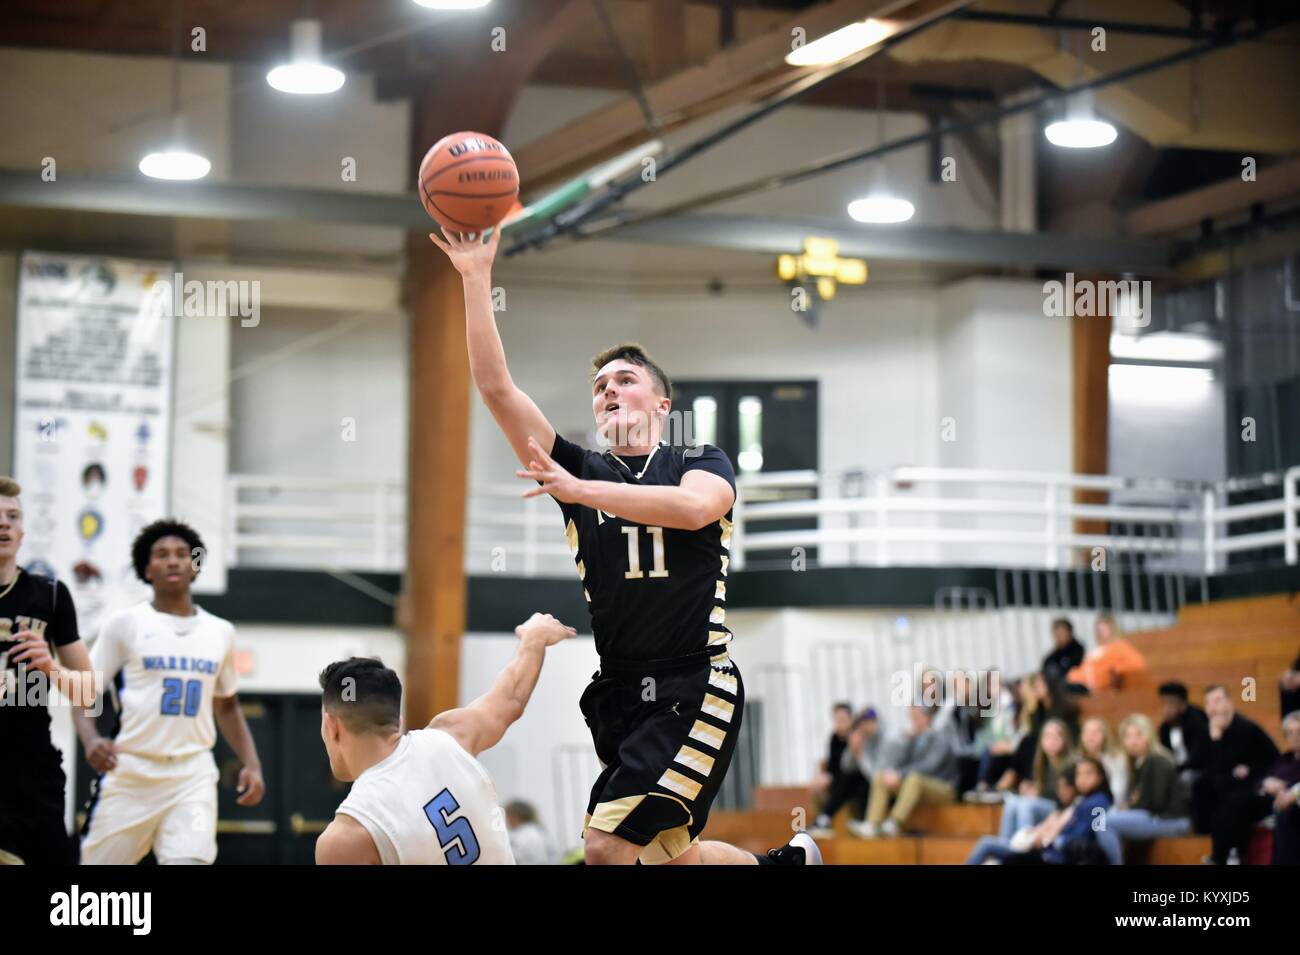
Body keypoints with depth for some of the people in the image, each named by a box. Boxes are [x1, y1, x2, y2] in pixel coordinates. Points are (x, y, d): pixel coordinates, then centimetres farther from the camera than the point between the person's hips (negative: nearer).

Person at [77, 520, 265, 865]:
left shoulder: (220, 632, 11)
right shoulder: (125, 624, 1)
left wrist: (251, 763, 9)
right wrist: (91, 740, -19)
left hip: (193, 773, 2)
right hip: (129, 769, -2)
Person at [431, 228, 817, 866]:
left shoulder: (703, 464, 5)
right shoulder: (580, 470, 12)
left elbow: (692, 506, -20)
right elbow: (496, 387, 3)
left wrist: (579, 491, -24)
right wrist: (476, 279, -4)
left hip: (695, 688, -5)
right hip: (620, 694, 5)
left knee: (607, 845, -18)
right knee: (669, 855, 14)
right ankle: (782, 865, 38)